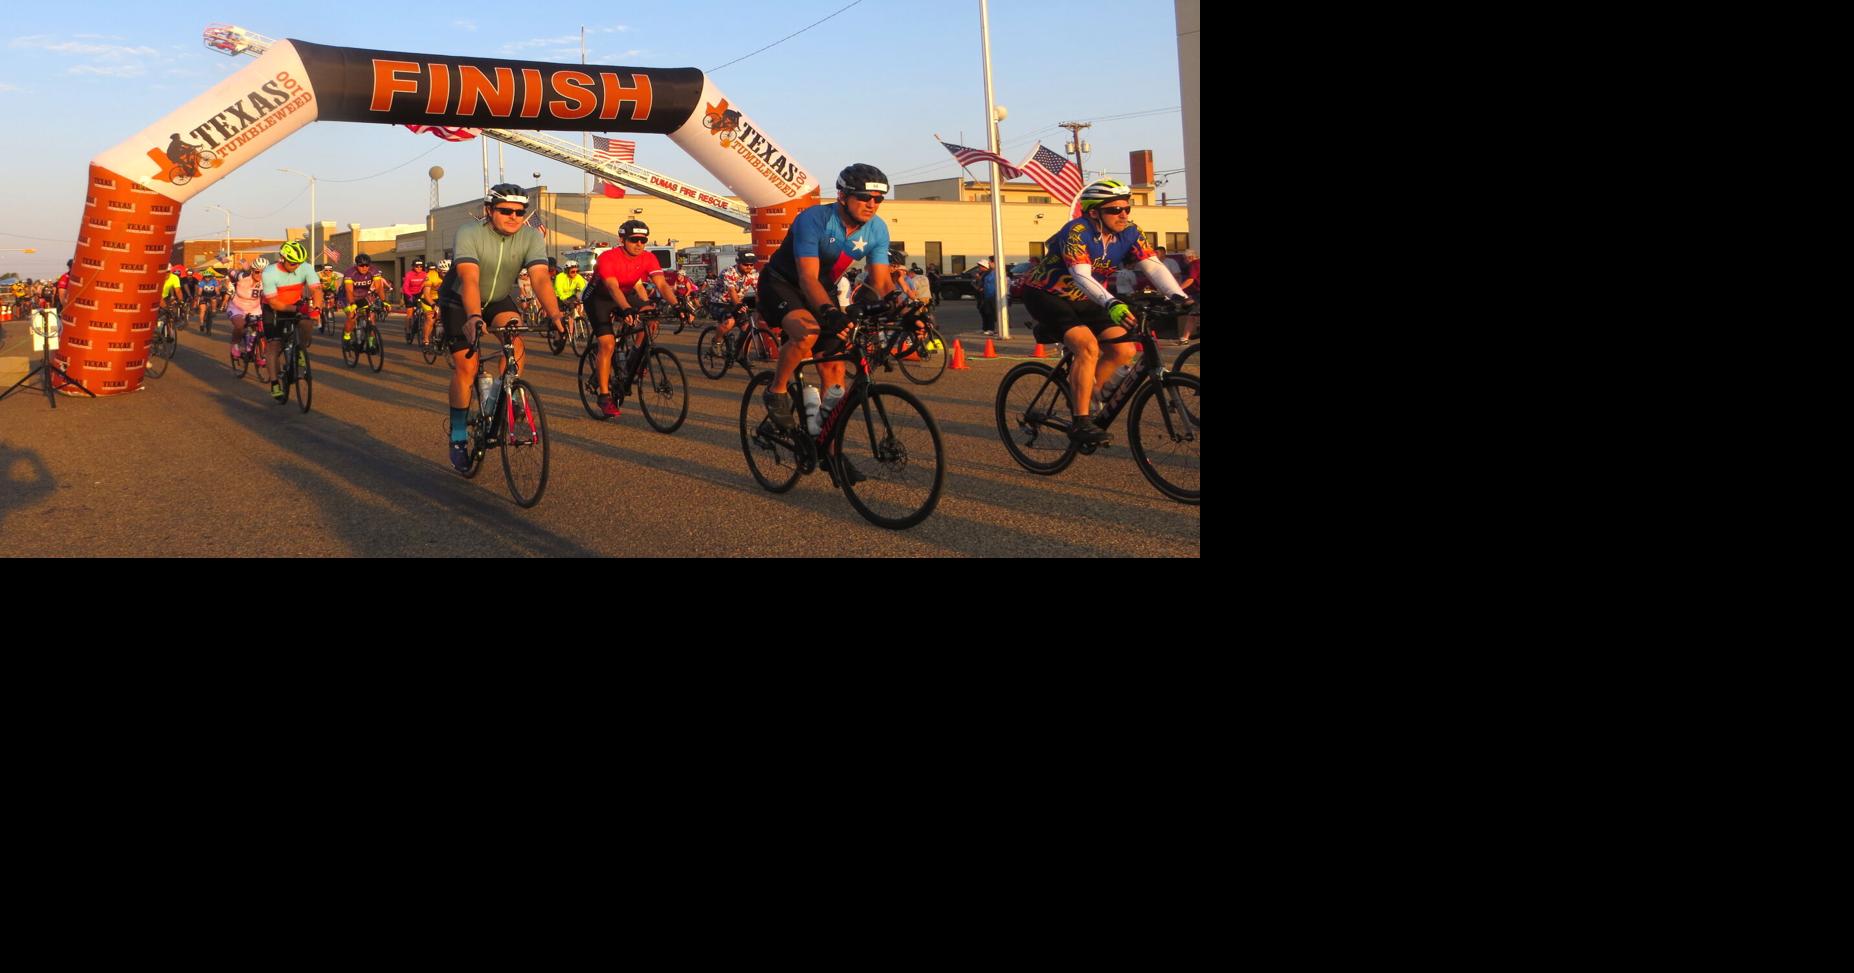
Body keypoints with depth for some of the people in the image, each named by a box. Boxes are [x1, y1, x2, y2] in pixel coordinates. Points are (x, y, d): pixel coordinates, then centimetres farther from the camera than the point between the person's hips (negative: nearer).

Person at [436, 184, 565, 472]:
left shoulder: (531, 237, -20)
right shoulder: (470, 234, -29)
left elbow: (540, 278, -33)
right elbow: (469, 279, -42)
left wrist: (555, 315, -50)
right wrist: (474, 317, -60)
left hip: (499, 300, 3)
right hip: (458, 302, -3)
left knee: (515, 335, -27)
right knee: (466, 366, -11)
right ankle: (458, 438, 4)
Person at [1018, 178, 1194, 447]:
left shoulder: (1128, 233, -7)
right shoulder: (1077, 231, -26)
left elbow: (1153, 266, -18)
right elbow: (1082, 276, -39)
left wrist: (1178, 296, -35)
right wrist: (1112, 304, -55)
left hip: (1079, 301, 7)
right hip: (1044, 295, -7)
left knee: (1124, 350, -8)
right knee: (1088, 346, -29)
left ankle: (1084, 396, 13)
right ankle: (1080, 422, -23)